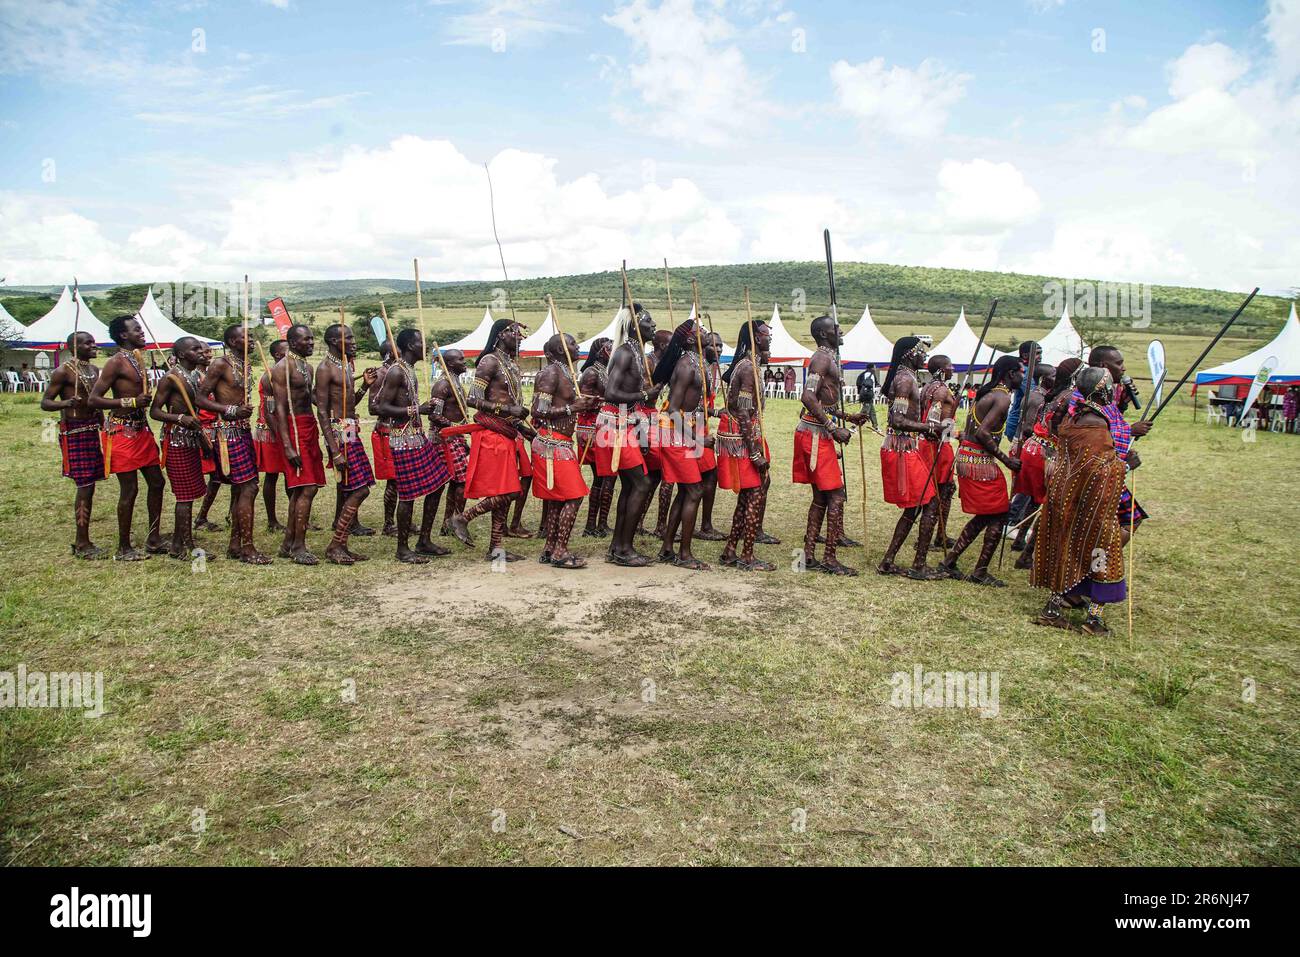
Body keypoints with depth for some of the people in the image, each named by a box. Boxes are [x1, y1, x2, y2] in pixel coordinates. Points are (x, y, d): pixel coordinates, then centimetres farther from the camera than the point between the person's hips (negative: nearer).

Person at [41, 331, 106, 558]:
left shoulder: (94, 369, 13)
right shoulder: (64, 371, -10)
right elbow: (45, 403, -11)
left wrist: (103, 428, 18)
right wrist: (66, 403, -30)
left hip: (93, 430, 8)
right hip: (75, 432, -8)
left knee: (89, 486, 11)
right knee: (84, 486, -9)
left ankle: (82, 540, 19)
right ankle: (82, 544, -2)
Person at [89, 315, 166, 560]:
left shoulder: (138, 358, 14)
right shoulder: (116, 363, -13)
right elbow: (94, 399, -17)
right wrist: (131, 402, -23)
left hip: (141, 427, 9)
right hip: (122, 430, -9)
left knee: (156, 482, 11)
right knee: (129, 489, -4)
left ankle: (153, 539, 21)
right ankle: (123, 548, 7)